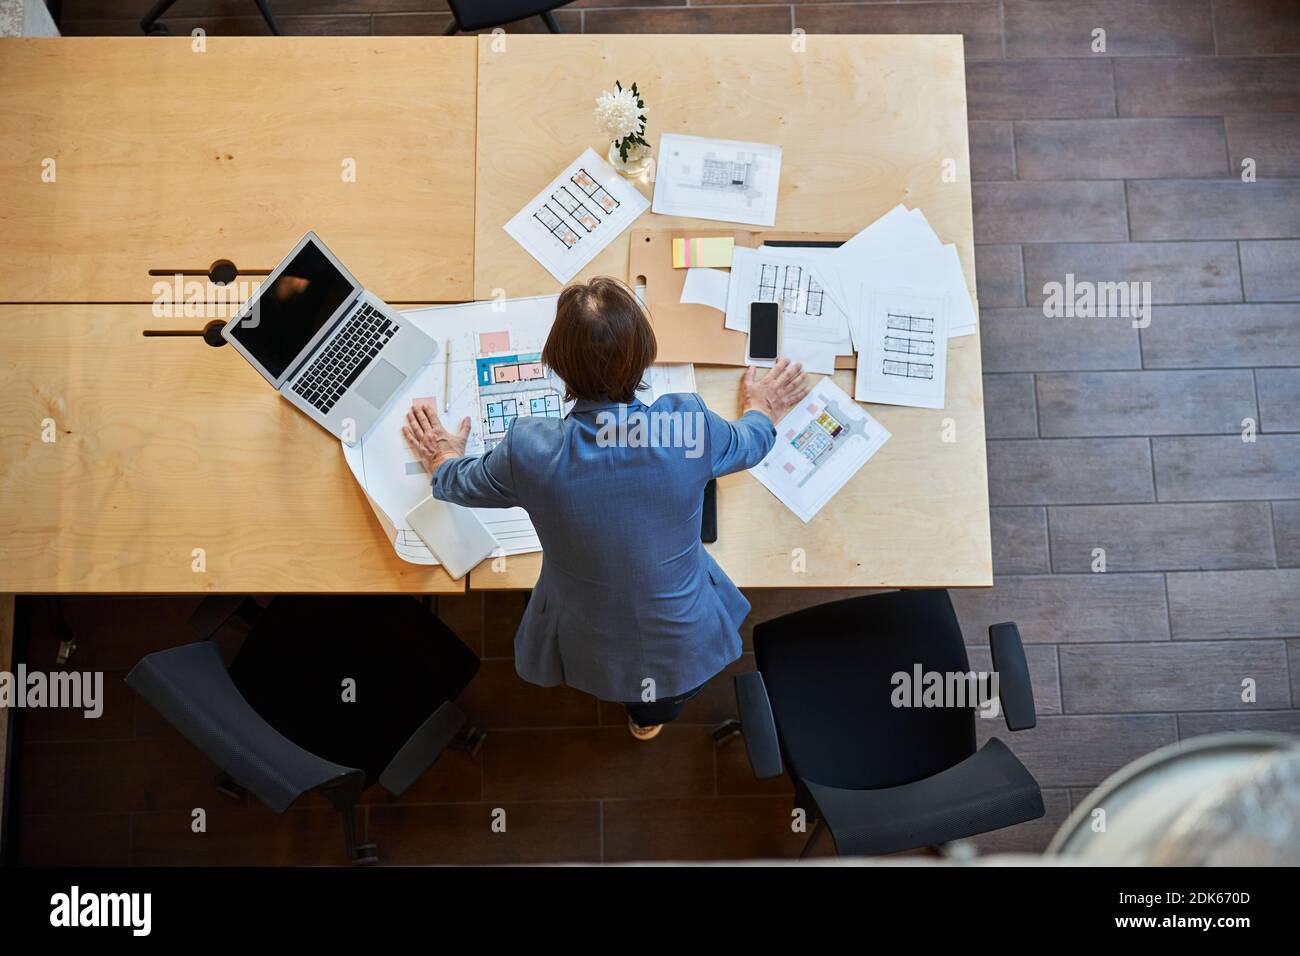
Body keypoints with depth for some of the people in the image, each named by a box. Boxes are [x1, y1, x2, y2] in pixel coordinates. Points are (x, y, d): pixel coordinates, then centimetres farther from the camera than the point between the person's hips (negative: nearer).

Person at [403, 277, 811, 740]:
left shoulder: (528, 450, -26)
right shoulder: (690, 425, -25)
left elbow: (460, 484, -2)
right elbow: (748, 445, 1)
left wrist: (443, 458, 23)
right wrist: (761, 407, 25)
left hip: (587, 651, 0)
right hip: (685, 645, 1)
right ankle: (653, 714, 58)